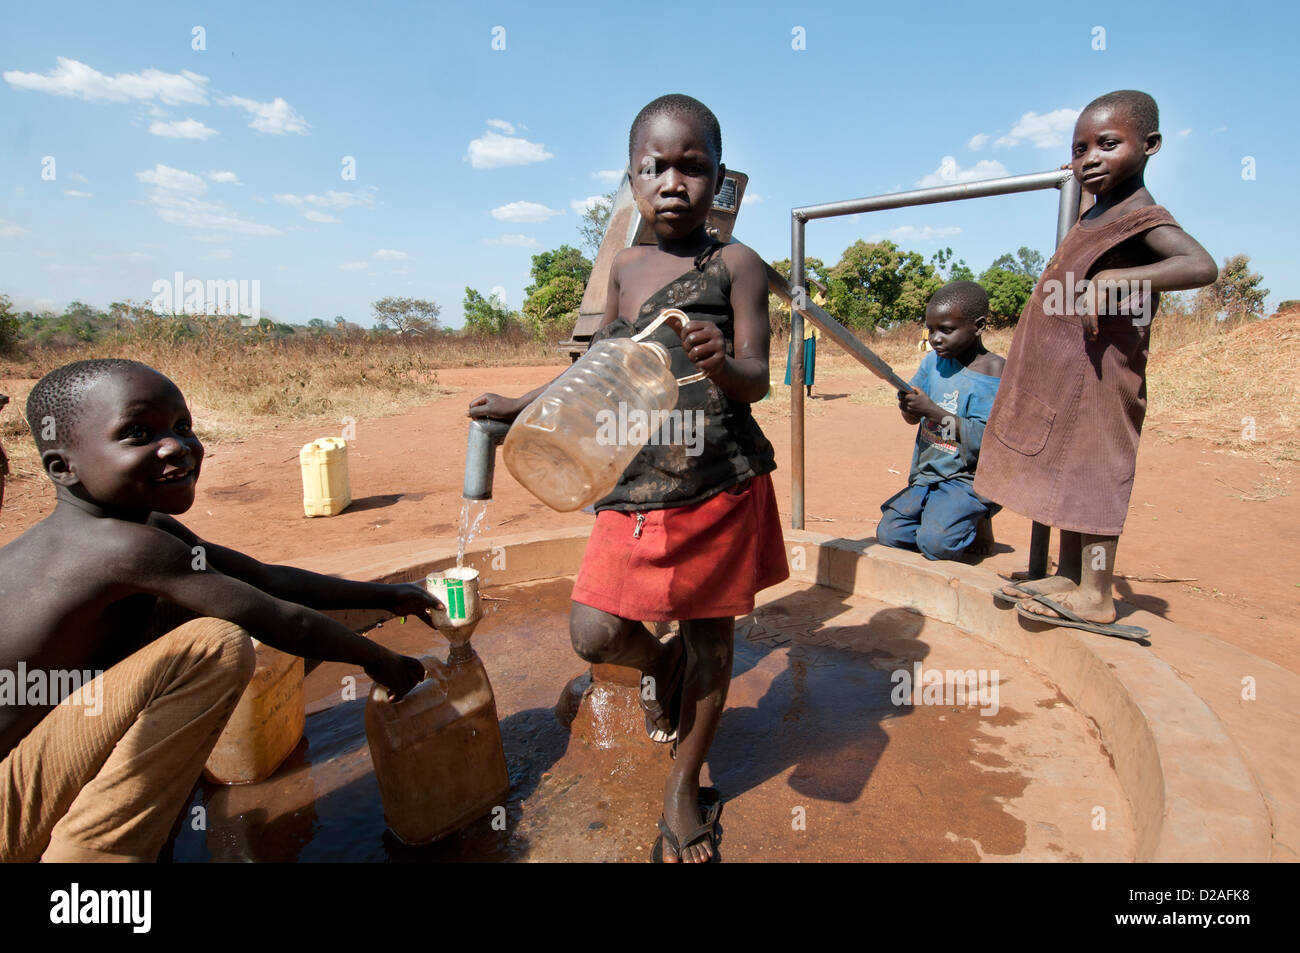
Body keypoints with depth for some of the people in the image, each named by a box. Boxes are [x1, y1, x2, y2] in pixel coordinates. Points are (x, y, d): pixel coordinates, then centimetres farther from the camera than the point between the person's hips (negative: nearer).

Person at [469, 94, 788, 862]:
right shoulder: (626, 268, 11)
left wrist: (721, 365, -31)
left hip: (722, 484, -3)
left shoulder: (737, 265, -2)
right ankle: (662, 664, 33)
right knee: (595, 635, -4)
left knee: (710, 630, 9)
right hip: (635, 489, 3)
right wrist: (523, 405, 21)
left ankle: (686, 784, 32)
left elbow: (757, 380, -9)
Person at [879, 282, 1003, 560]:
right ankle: (958, 522, 17)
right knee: (888, 533, -3)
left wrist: (933, 410, -25)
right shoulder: (933, 361, 3)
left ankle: (977, 524, 8)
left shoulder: (995, 373, -14)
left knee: (936, 543, -24)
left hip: (968, 480, -6)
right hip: (926, 475, 6)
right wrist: (909, 407, -14)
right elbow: (913, 418, 11)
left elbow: (982, 440, -22)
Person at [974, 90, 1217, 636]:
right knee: (1069, 473, 12)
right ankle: (1069, 577, 22)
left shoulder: (1142, 216, -14)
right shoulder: (1099, 213, 13)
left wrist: (1113, 278, -37)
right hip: (1067, 374, 10)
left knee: (1092, 474, -5)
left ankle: (1095, 596, 3)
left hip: (1096, 372, -9)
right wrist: (1081, 178, 38)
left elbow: (1201, 265, -29)